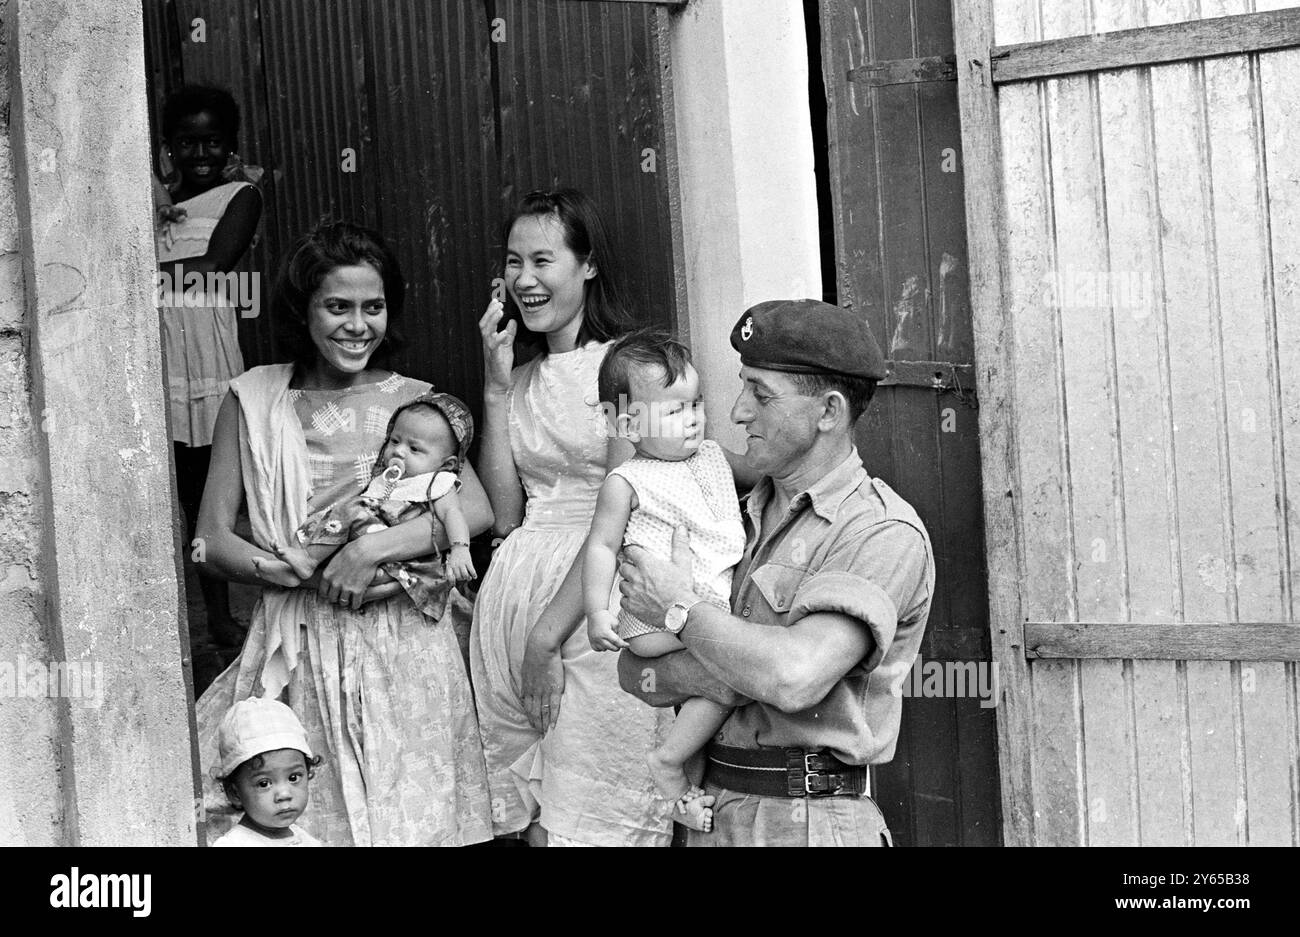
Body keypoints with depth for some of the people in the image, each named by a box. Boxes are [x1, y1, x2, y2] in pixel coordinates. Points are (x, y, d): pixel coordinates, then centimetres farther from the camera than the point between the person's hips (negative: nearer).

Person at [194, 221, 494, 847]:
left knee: (406, 814, 3)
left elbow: (477, 511, -8)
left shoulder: (412, 400, 5)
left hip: (402, 650, 0)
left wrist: (372, 549, -19)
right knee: (294, 817, 0)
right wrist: (314, 575, -11)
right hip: (296, 650, 0)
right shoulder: (253, 399, 4)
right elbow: (213, 538, 2)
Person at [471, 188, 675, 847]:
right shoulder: (523, 377, 15)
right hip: (515, 589, 6)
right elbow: (505, 513, 8)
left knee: (589, 821, -4)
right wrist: (495, 386, 4)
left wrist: (549, 632, -14)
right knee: (534, 819, 9)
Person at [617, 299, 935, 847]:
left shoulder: (886, 535, -12)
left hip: (808, 822, -6)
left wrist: (678, 607, -13)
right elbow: (634, 669, 5)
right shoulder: (739, 518, 10)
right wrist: (730, 677, -16)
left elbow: (794, 678, -27)